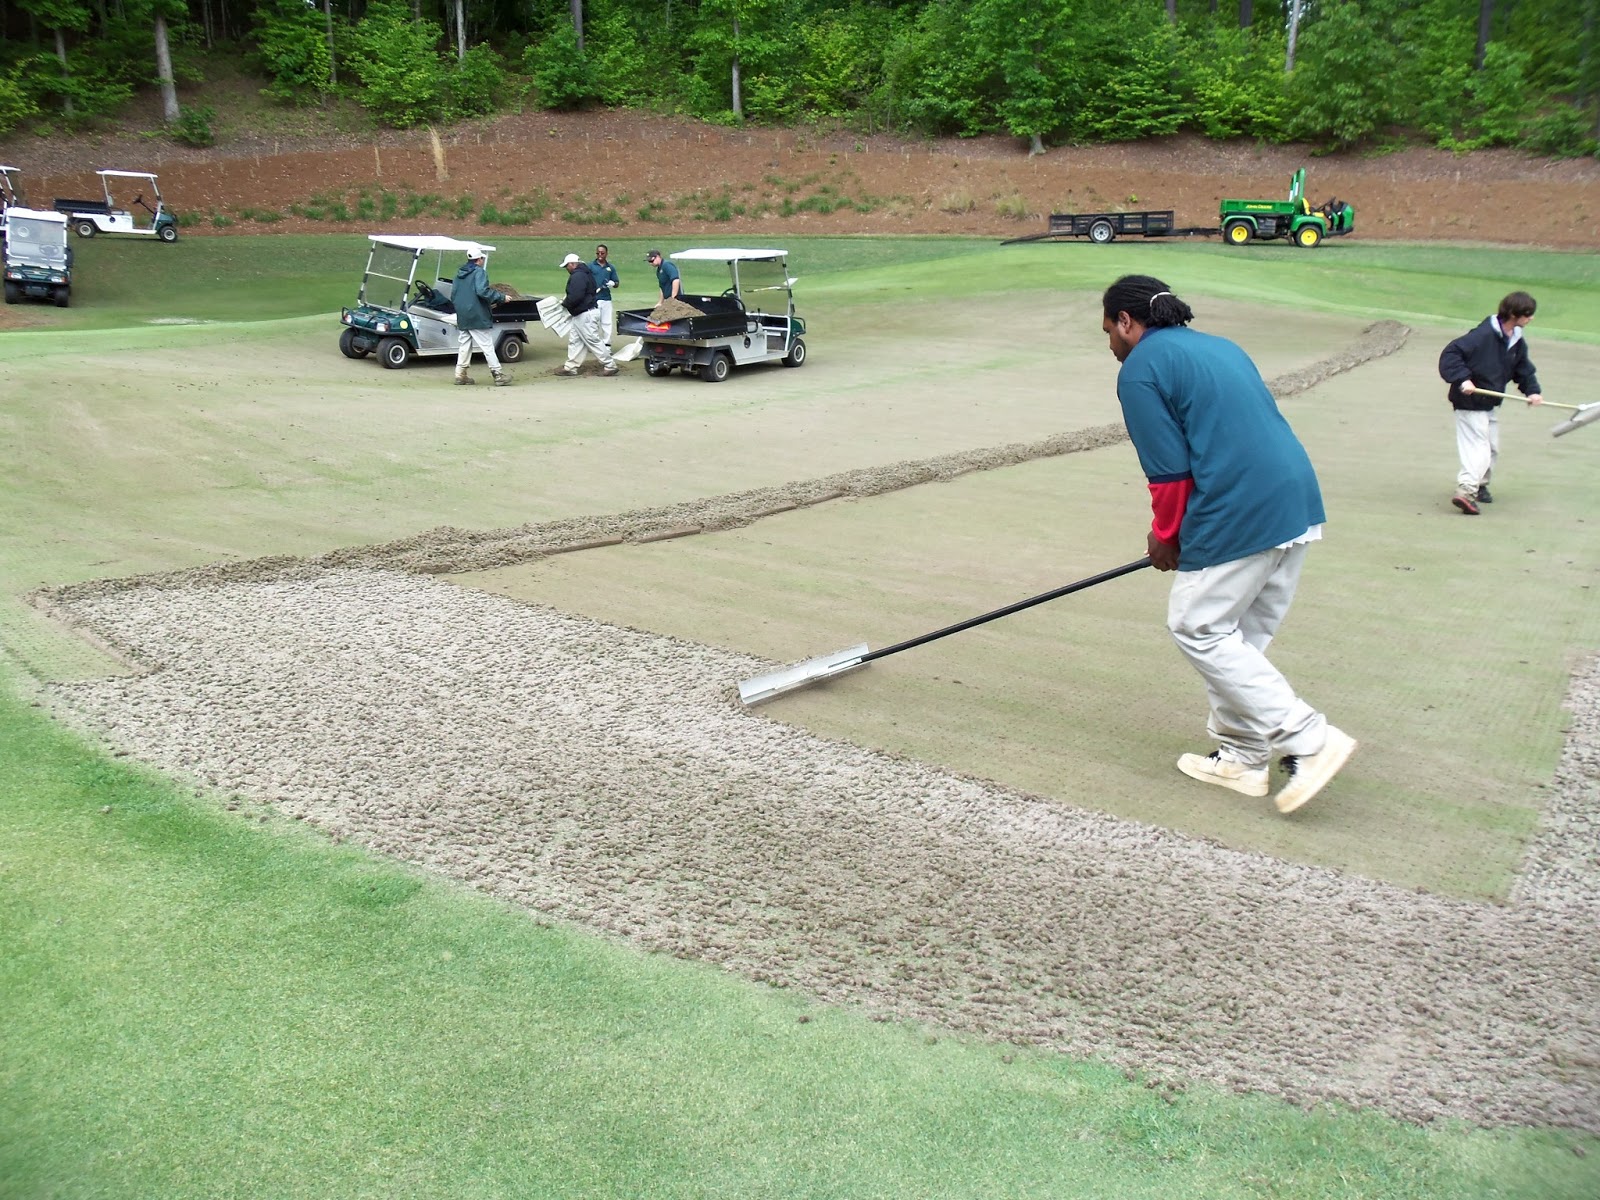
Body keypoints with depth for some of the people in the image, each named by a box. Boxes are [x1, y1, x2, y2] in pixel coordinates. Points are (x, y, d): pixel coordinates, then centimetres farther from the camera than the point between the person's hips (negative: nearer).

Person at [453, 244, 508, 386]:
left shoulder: (459, 273, 14)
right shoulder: (478, 272, -10)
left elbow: (453, 295, 17)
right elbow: (482, 291, -23)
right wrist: (501, 297, -15)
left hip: (462, 317, 7)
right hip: (477, 316, -7)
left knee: (465, 345, 14)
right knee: (487, 346, -5)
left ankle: (460, 374, 11)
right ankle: (498, 375, -4)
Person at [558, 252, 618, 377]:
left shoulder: (577, 276, -19)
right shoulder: (584, 273, 16)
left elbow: (575, 297, -28)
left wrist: (565, 303, -10)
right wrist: (567, 302, 12)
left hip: (586, 315, -11)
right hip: (582, 314, 11)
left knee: (593, 341, -6)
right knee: (574, 340, 13)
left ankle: (610, 366, -1)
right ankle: (570, 367, 16)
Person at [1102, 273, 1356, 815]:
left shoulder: (1140, 370, -3)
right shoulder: (1220, 346, 23)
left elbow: (1170, 470, -8)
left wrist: (1166, 537, 9)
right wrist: (1179, 531, 25)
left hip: (1238, 515, -9)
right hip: (1297, 500, 9)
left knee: (1197, 629, 4)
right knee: (1242, 636, 18)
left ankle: (1309, 739, 1)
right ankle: (1241, 756, 26)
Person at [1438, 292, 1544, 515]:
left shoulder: (1517, 341, 6)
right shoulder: (1483, 335, -21)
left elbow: (1523, 368, 16)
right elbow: (1451, 354, -25)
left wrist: (1532, 390, -1)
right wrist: (1463, 378, -35)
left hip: (1492, 403, 9)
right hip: (1471, 402, -9)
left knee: (1492, 448, 19)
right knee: (1479, 448, -16)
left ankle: (1480, 485, 35)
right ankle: (1466, 491, -22)